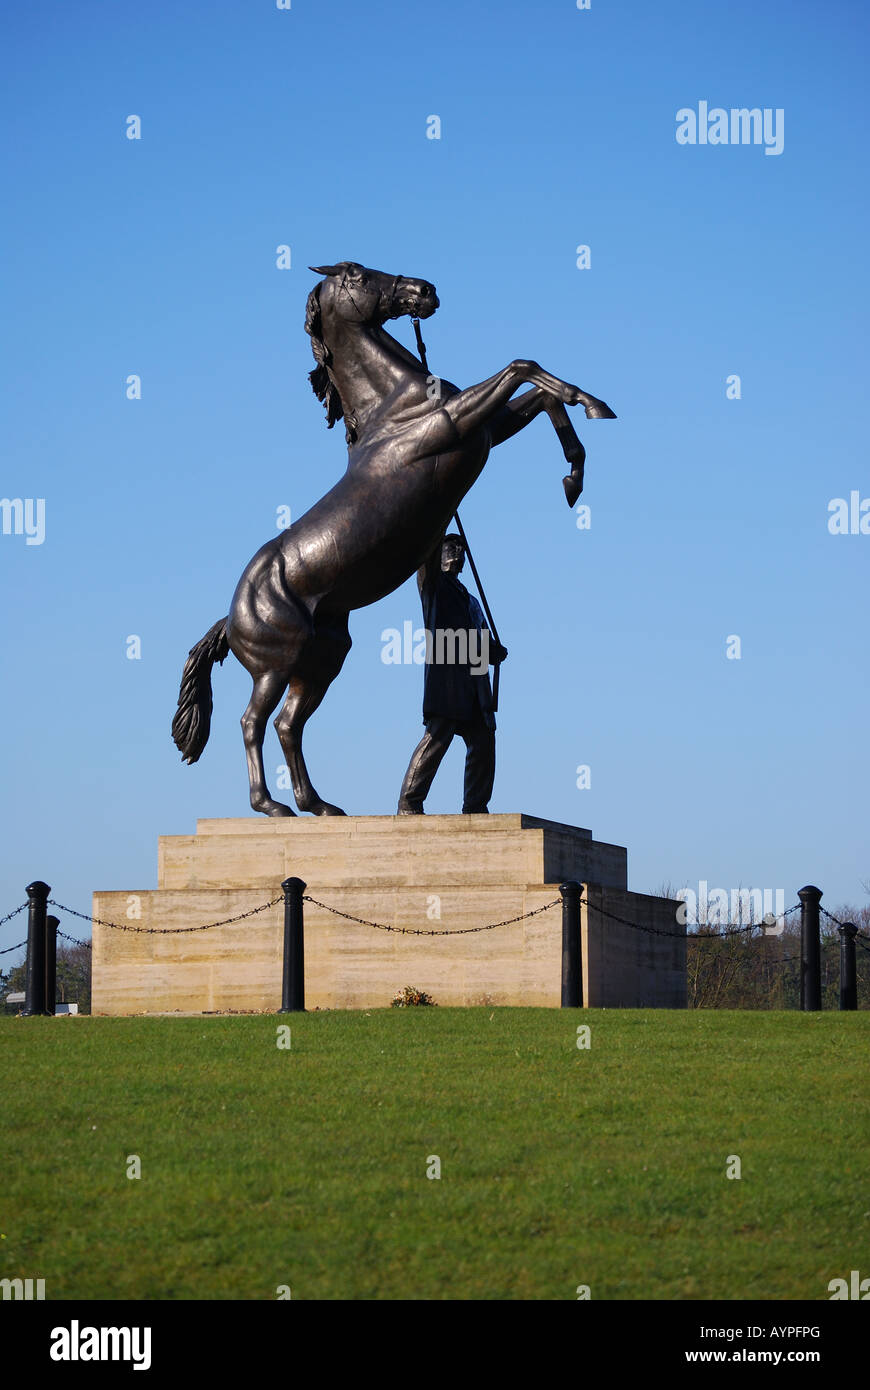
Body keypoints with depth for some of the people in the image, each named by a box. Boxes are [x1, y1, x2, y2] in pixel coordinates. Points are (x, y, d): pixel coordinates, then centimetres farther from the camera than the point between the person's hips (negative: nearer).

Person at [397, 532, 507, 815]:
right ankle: (408, 804, -14)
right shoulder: (433, 585, 12)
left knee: (483, 741, 0)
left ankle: (475, 808, 2)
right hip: (445, 677, -7)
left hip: (473, 683, 7)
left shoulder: (468, 599, 30)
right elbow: (428, 555, -7)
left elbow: (484, 646, 27)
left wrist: (496, 651, 5)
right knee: (437, 736, -15)